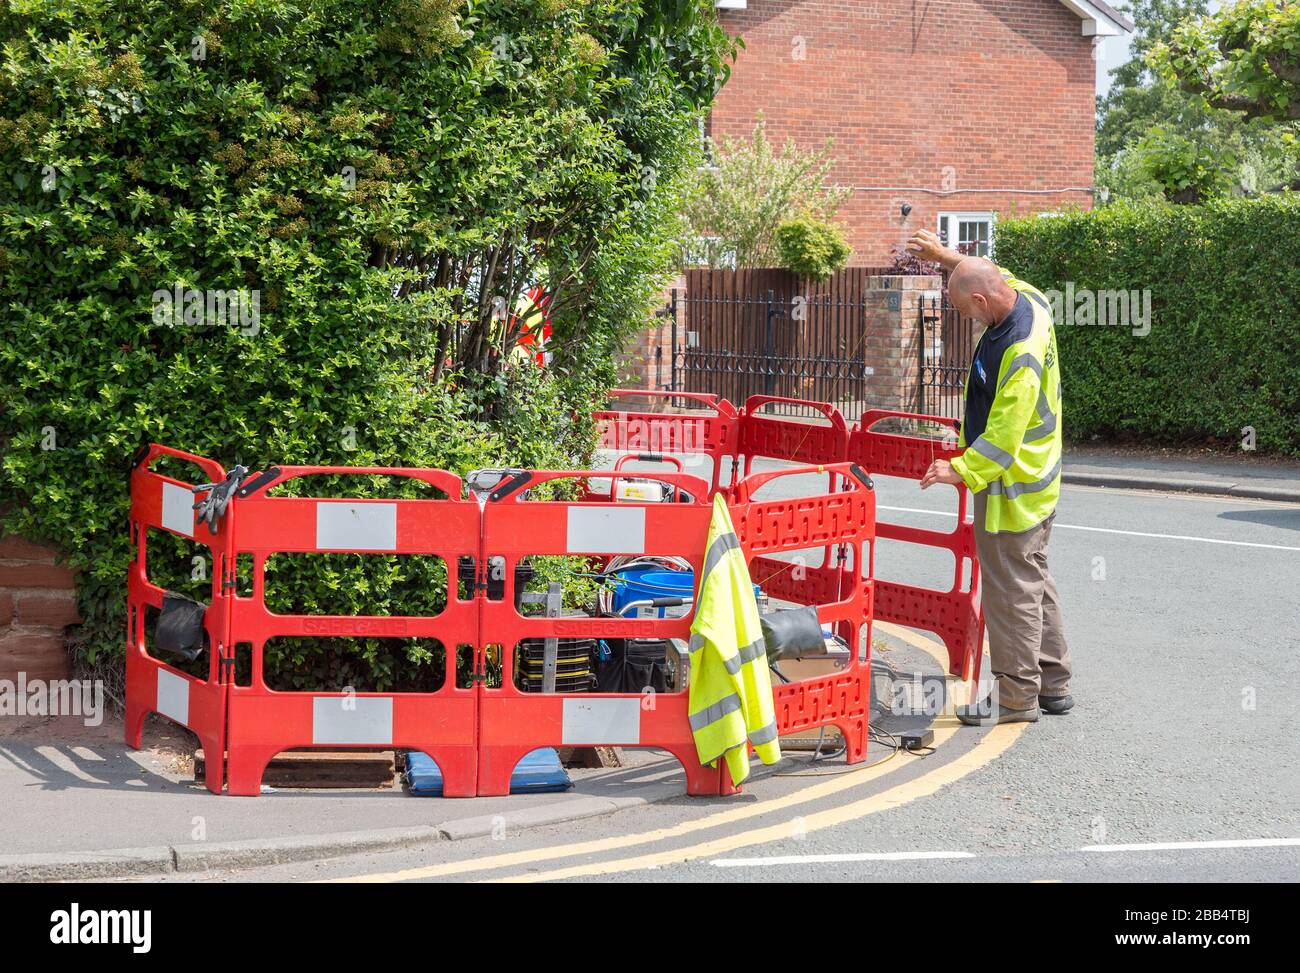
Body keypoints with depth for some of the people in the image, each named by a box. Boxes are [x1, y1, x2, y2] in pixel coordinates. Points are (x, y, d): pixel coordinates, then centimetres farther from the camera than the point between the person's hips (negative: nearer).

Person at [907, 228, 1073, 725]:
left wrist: (962, 471, -34)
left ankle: (1017, 696, 9)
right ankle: (1053, 683, 28)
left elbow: (1004, 435, -31)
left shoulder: (1020, 353, -29)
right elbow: (995, 275, 23)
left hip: (1010, 487, -10)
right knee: (1034, 581, 19)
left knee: (1011, 590, 0)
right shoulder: (1029, 299, -1)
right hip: (1037, 478, 10)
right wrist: (945, 256, 21)